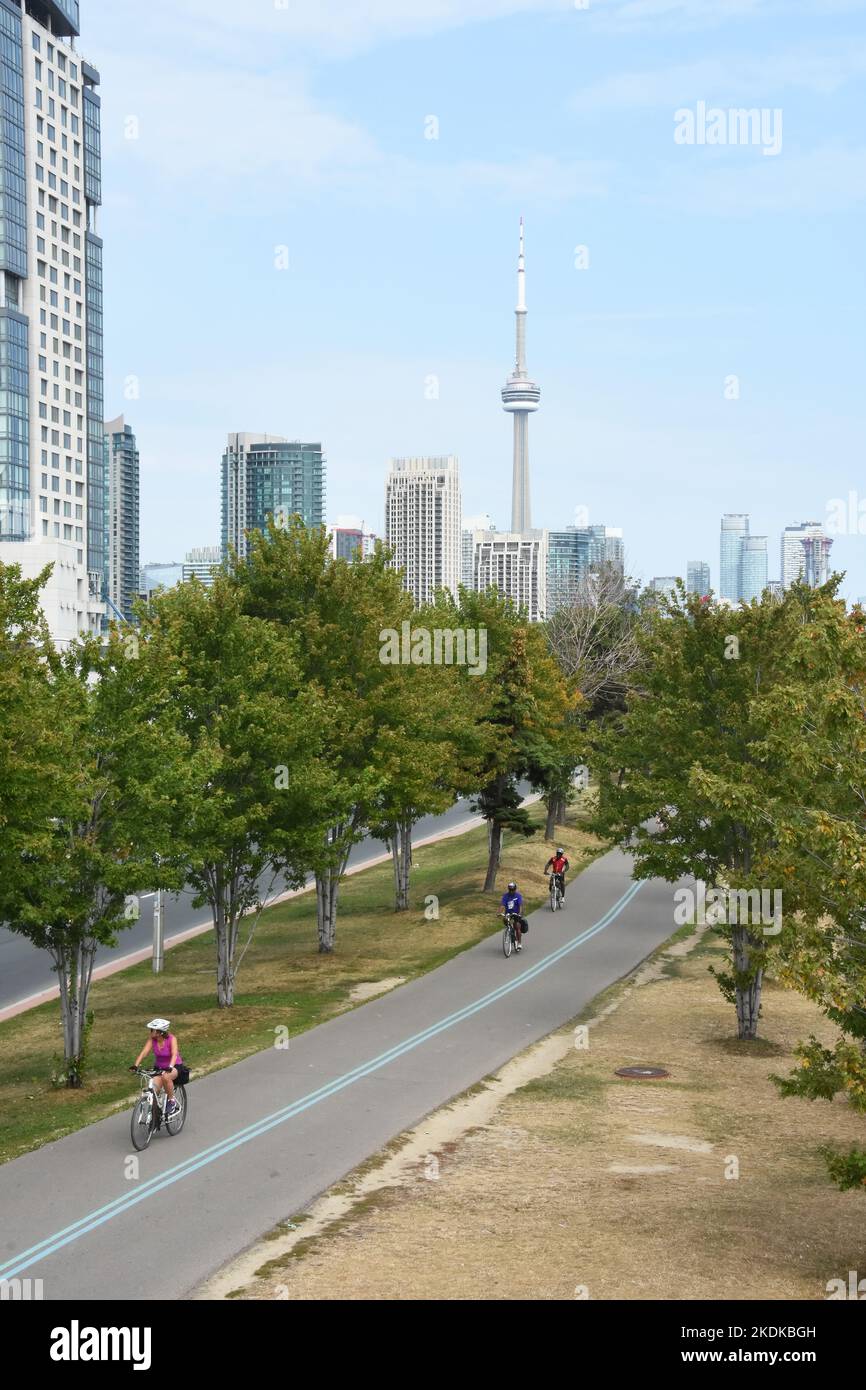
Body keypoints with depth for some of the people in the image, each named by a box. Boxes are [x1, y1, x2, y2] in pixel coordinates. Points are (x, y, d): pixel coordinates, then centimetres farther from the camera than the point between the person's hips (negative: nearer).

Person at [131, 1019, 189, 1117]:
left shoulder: (171, 1039, -22)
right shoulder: (152, 1039, -11)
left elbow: (174, 1054, -34)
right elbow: (144, 1052, -20)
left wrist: (170, 1067, -52)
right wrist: (136, 1065, -35)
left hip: (174, 1066, -4)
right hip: (159, 1067, 4)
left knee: (166, 1077, -37)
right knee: (154, 1090, -18)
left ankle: (172, 1101, -16)